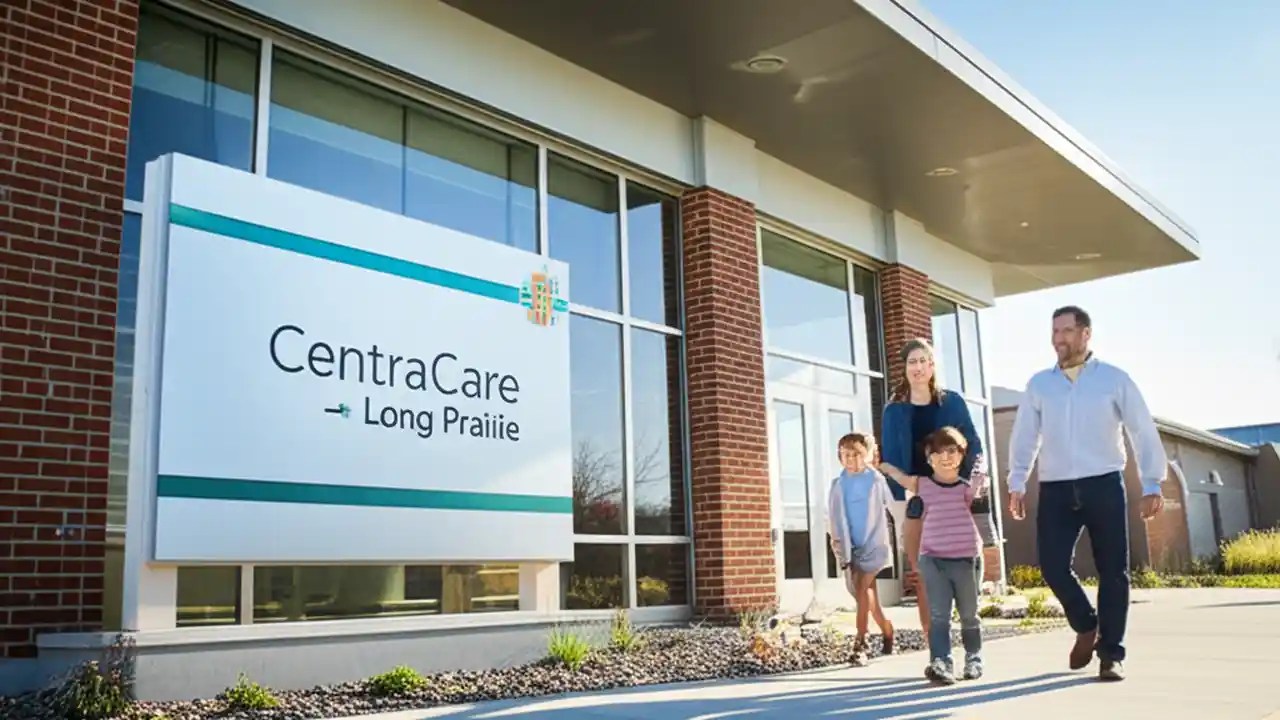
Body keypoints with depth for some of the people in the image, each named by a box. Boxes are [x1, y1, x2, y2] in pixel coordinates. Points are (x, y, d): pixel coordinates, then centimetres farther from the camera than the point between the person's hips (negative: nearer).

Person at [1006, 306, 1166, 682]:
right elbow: (1024, 437, 10)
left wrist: (1152, 484, -2)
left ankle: (1111, 653, 13)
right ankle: (1086, 626, 23)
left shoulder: (1114, 379, 3)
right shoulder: (1039, 384, 9)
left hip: (1104, 486, -1)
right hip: (1055, 490, 2)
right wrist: (1017, 485, 5)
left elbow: (1143, 432, 2)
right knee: (1052, 565, -5)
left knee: (1112, 570, 2)